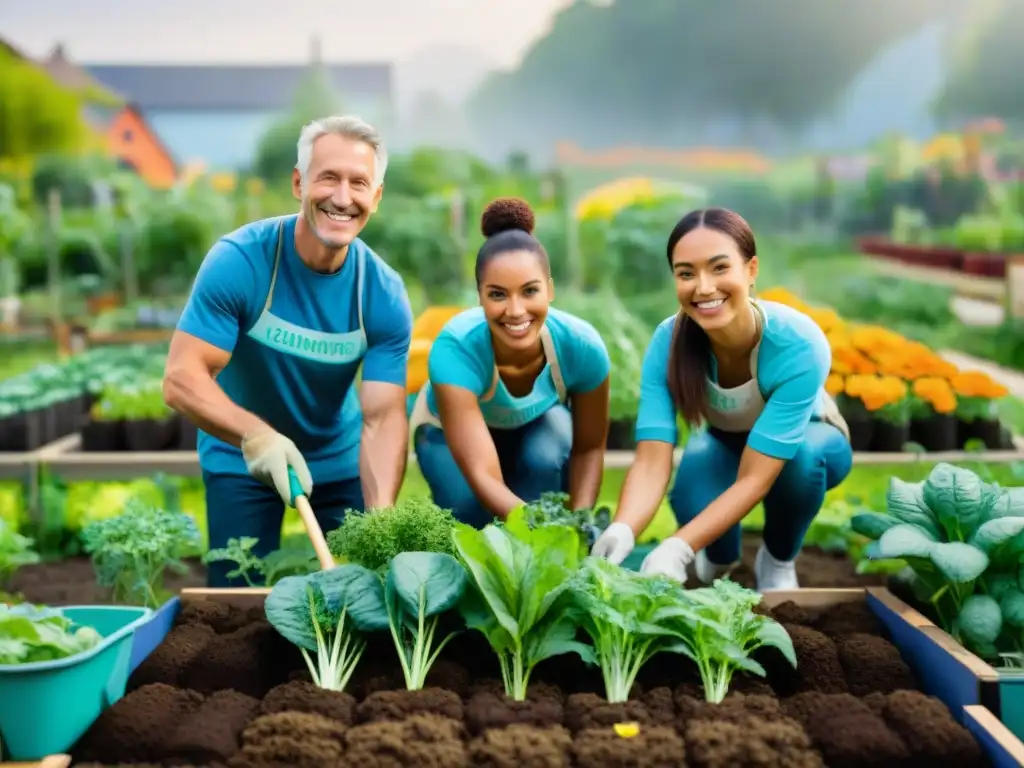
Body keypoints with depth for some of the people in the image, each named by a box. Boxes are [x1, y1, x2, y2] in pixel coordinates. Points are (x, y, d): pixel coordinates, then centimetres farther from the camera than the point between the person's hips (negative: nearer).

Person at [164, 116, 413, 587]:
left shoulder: (385, 296, -17)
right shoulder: (238, 260, -23)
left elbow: (383, 419, -21)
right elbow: (181, 380, -27)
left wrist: (381, 518, -37)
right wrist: (254, 434, -44)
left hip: (340, 458, 2)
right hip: (241, 458, -2)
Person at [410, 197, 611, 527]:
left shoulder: (582, 345, -32)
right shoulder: (455, 348, -41)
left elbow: (589, 448, -17)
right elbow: (483, 476, -44)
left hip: (539, 423, 2)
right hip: (449, 430, -1)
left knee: (545, 457, -31)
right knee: (472, 508, -28)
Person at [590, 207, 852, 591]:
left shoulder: (799, 345, -39)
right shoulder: (668, 343, -30)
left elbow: (755, 478, -42)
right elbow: (651, 461, -37)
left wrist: (678, 547, -55)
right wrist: (621, 531, -58)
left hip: (807, 440, -2)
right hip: (725, 444, 2)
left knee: (801, 454, -37)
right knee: (692, 501, -31)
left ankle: (778, 561, -5)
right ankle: (720, 557, 7)